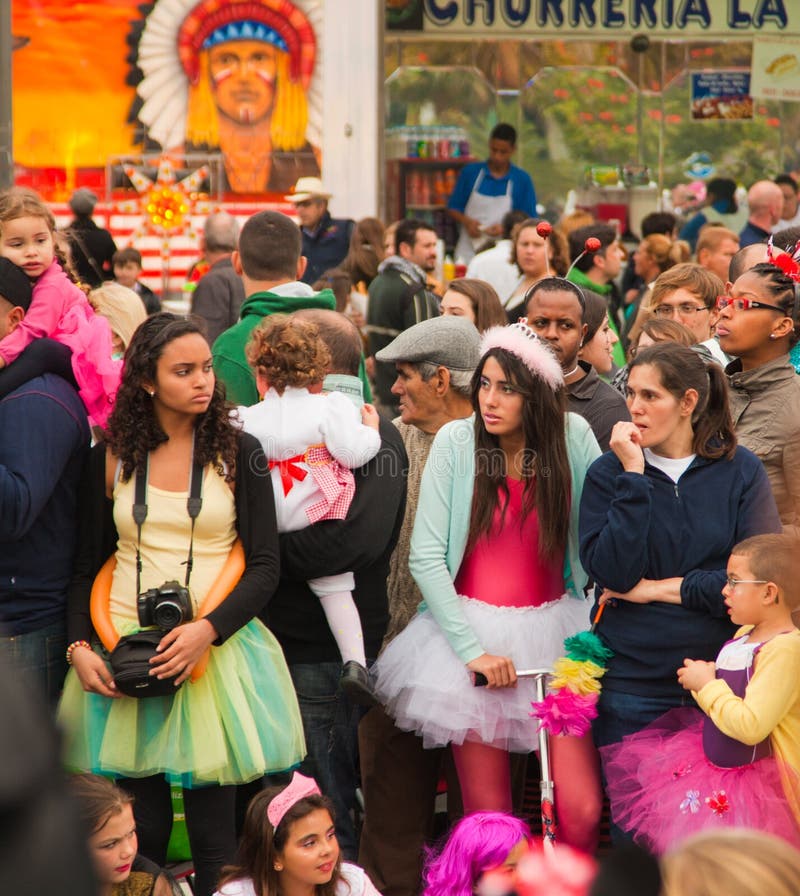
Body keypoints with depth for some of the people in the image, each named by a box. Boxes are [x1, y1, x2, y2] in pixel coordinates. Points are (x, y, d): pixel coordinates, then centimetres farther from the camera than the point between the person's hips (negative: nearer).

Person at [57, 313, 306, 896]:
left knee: (214, 833, -2)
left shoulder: (238, 452, 2)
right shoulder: (112, 458, 6)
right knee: (139, 829, 2)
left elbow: (265, 565, -1)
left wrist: (207, 629, -15)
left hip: (217, 648, -1)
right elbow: (87, 566, 11)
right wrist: (79, 645, -5)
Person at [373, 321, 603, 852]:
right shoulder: (456, 441, -5)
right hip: (474, 630, -1)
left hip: (557, 629, 1)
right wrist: (471, 648, -11)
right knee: (488, 815, -2)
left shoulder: (573, 436, -3)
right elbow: (426, 557, -6)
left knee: (581, 813, -7)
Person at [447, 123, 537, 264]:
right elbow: (453, 208, 11)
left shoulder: (522, 180, 3)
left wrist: (505, 228, -15)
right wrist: (467, 222, -10)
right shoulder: (470, 172, 4)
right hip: (468, 252, 1)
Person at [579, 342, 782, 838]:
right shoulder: (609, 473, 2)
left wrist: (657, 588, -8)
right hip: (631, 681, 0)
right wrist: (633, 476, -13)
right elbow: (612, 571, -12)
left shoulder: (741, 471, 1)